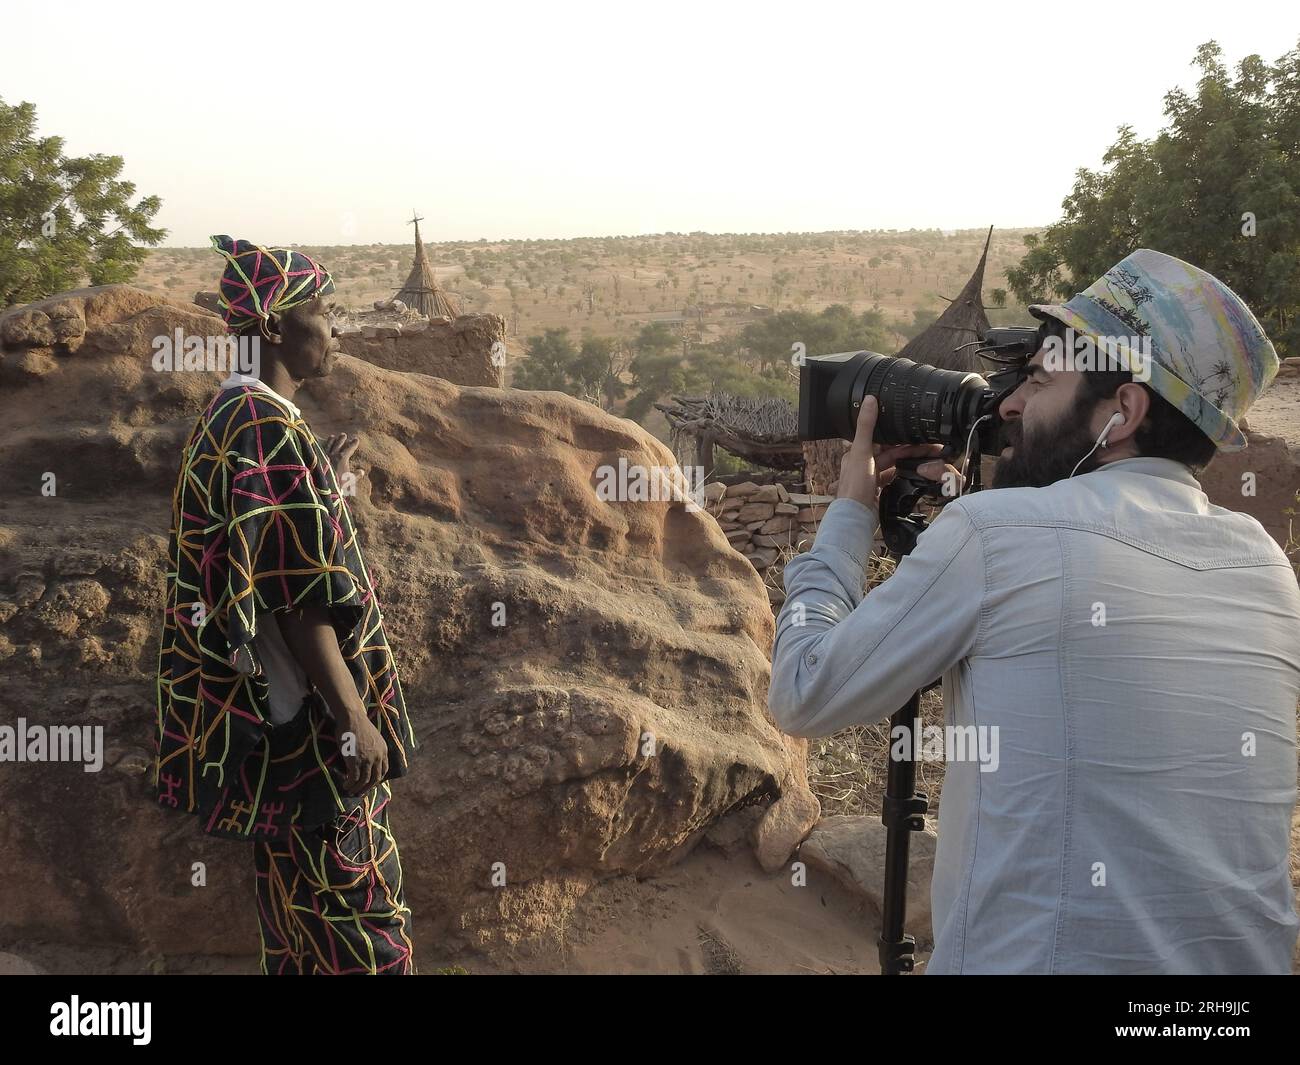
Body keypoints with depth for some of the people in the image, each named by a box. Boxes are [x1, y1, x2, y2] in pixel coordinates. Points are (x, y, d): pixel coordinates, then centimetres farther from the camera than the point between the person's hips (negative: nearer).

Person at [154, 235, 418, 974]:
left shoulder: (236, 417, 11)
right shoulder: (270, 432, -20)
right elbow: (296, 598, -24)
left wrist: (326, 482, 18)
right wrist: (353, 717, -22)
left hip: (270, 700, 10)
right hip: (303, 712, -10)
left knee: (300, 883, 19)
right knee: (352, 894, 0)